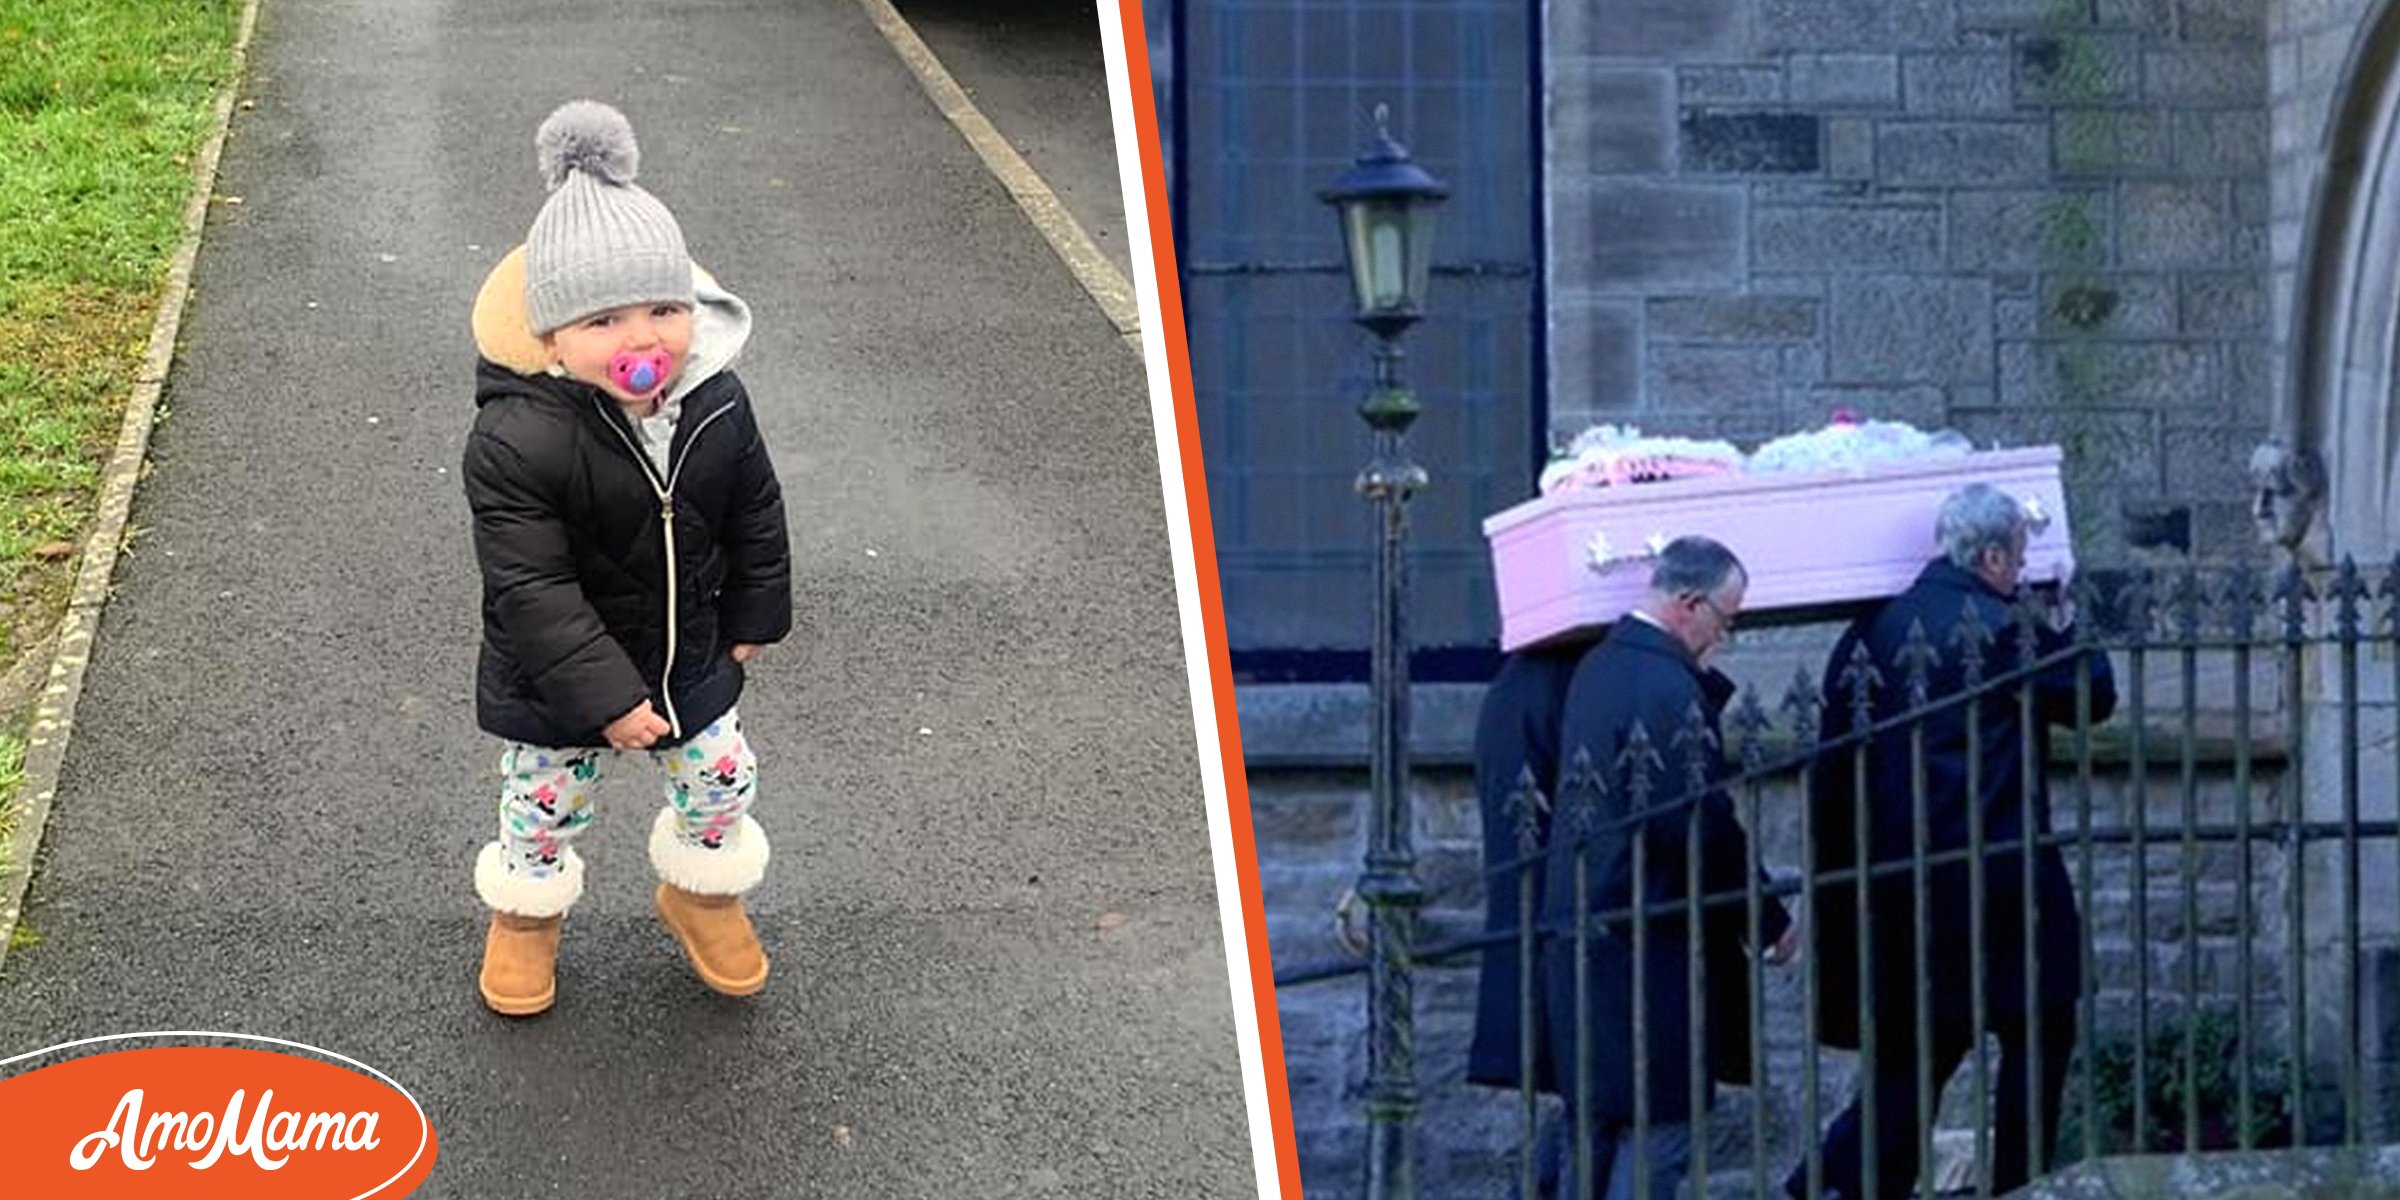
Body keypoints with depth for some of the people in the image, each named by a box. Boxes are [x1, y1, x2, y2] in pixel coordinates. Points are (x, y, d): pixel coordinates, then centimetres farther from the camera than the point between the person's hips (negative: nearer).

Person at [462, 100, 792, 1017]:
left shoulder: (716, 408, -17)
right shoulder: (519, 443, -33)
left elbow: (754, 516, 2)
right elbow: (530, 590, -30)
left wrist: (753, 619, 9)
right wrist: (605, 695, -30)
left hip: (691, 659, 4)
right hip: (554, 684, -4)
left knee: (722, 779, 20)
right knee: (545, 803, 17)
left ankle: (700, 894, 49)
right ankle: (526, 913, 47)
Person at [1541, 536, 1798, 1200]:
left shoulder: (1598, 668, 13)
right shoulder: (1667, 688, -18)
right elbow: (1699, 825, -19)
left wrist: (1706, 681, 11)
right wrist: (1769, 920, -9)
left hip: (1580, 937, 10)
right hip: (1650, 946, -10)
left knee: (1598, 1126, 14)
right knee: (1660, 1124, -5)